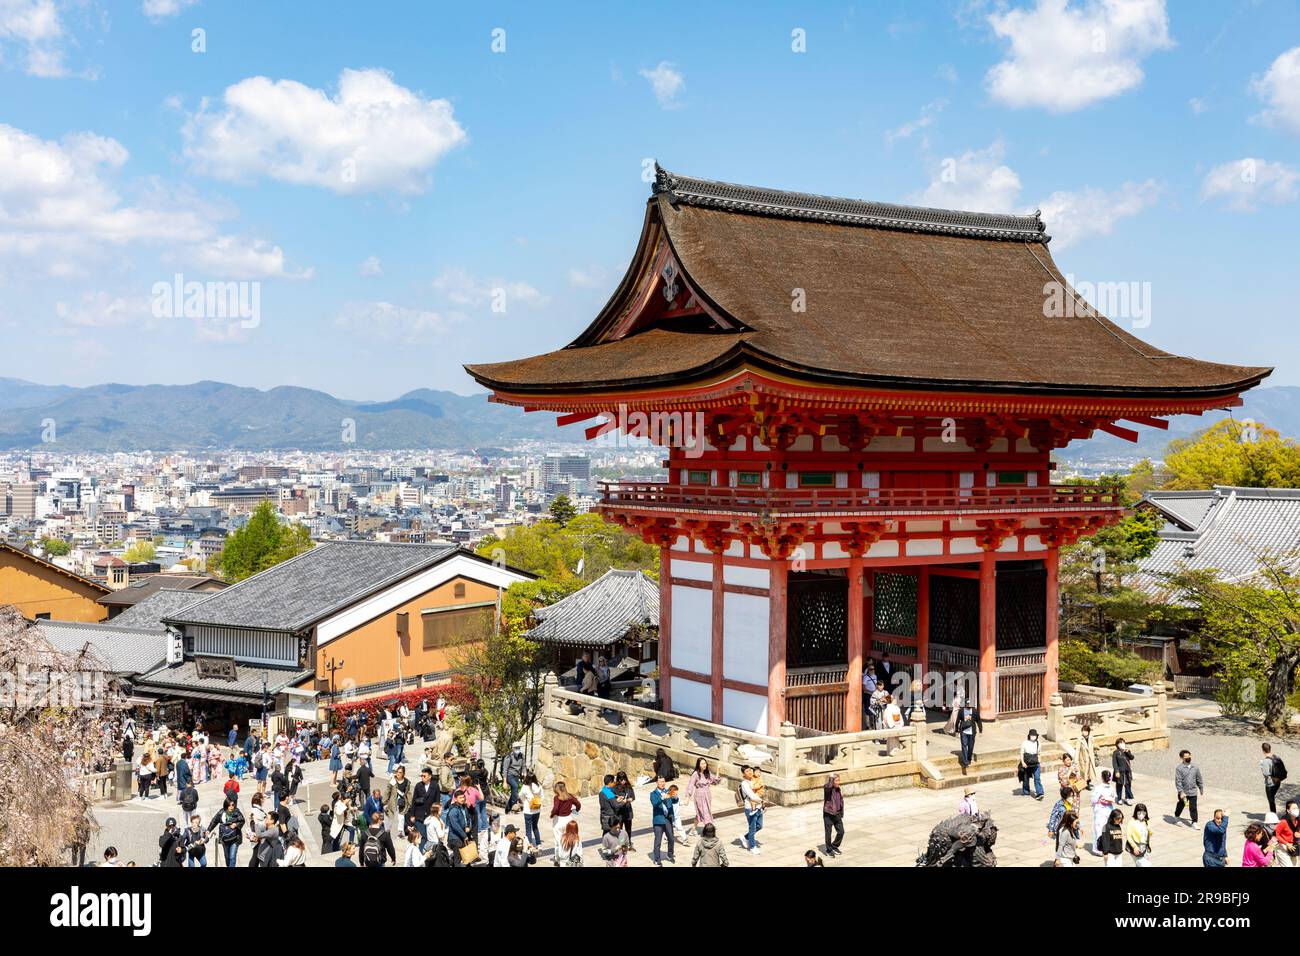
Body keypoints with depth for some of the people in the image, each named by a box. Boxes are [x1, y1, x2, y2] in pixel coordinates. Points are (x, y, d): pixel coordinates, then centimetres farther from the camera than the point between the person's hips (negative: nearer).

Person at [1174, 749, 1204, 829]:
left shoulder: (1195, 767, 2)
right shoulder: (1179, 768, -12)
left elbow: (1199, 779, 14)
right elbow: (1178, 781, -16)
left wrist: (1201, 788, 19)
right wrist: (1181, 792, -22)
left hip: (1193, 792, 2)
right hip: (1183, 792, -2)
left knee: (1193, 807, -4)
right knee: (1181, 805, 18)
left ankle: (1194, 822, 2)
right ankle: (1177, 816, 42)